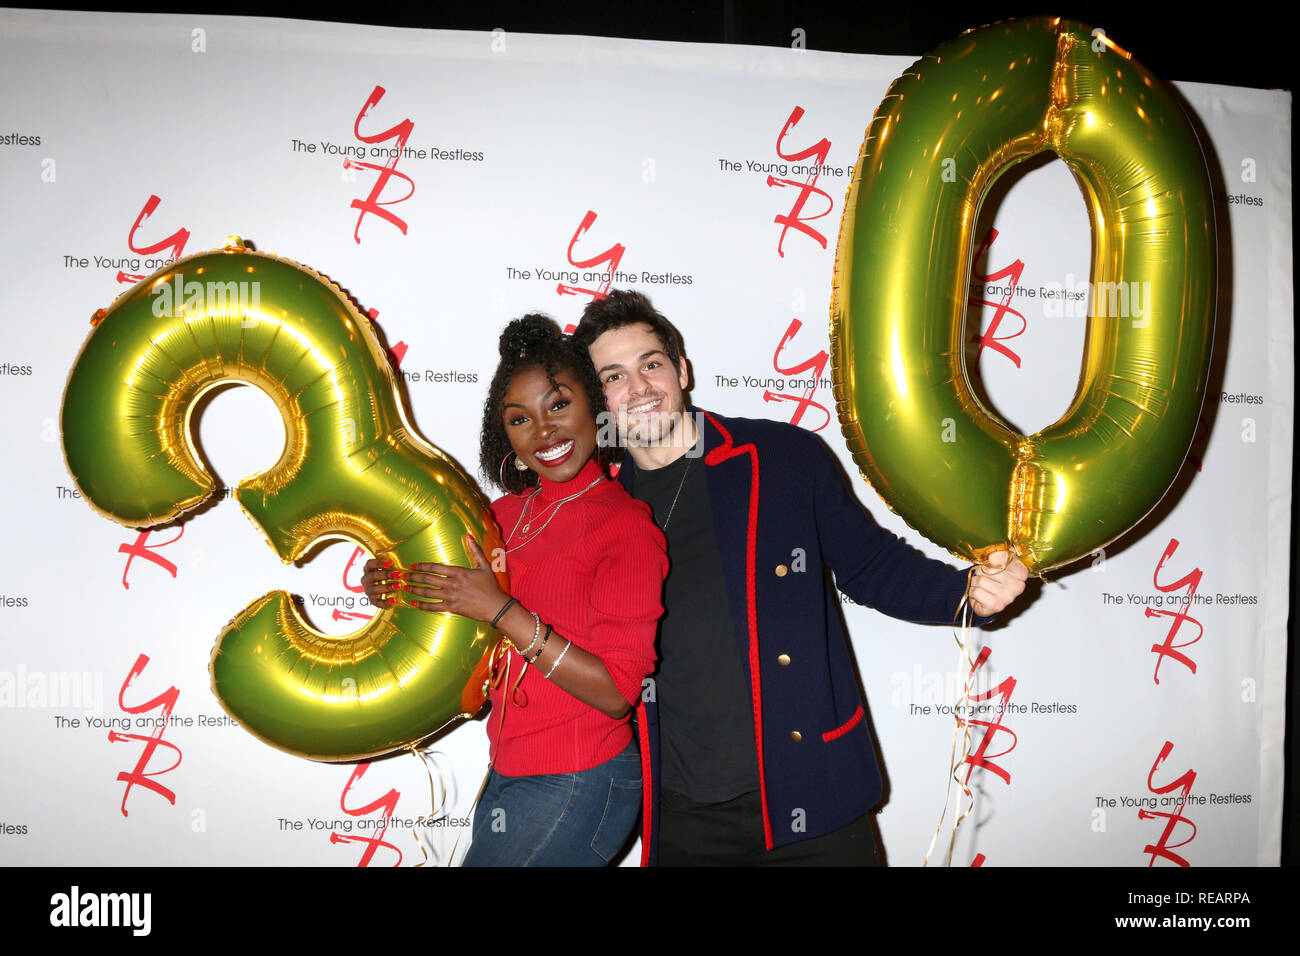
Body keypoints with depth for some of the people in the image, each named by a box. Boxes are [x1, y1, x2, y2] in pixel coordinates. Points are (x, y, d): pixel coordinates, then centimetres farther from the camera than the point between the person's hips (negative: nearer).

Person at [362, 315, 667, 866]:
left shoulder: (625, 525, -14)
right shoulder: (506, 515, 4)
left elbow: (616, 691, -19)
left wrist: (502, 612, -22)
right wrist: (397, 593, -2)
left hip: (579, 786, -6)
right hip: (508, 774, 6)